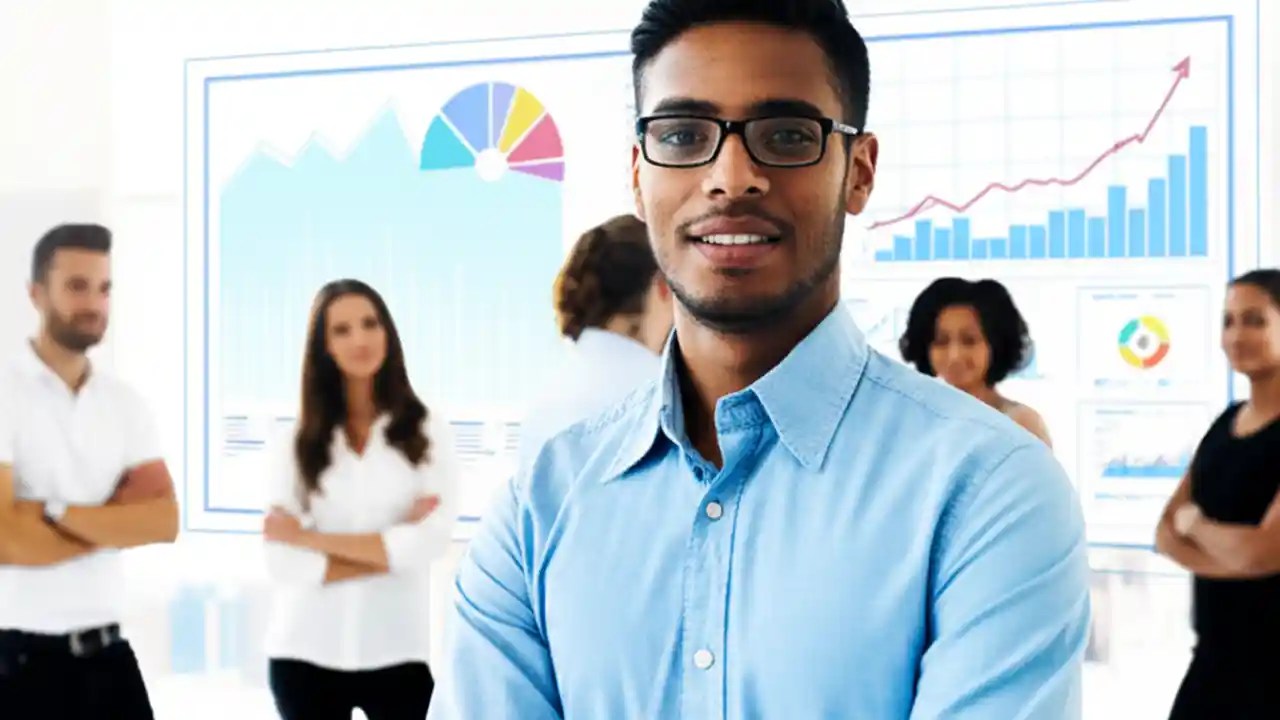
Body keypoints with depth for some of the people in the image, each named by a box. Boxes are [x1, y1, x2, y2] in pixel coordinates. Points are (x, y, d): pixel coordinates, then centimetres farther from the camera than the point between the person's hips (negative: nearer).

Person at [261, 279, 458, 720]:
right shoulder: (300, 441, 3)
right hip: (307, 654, 1)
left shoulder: (426, 432, 1)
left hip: (396, 653, -1)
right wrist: (390, 550, -11)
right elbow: (283, 561, -7)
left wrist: (311, 538, -9)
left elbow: (429, 543, -12)